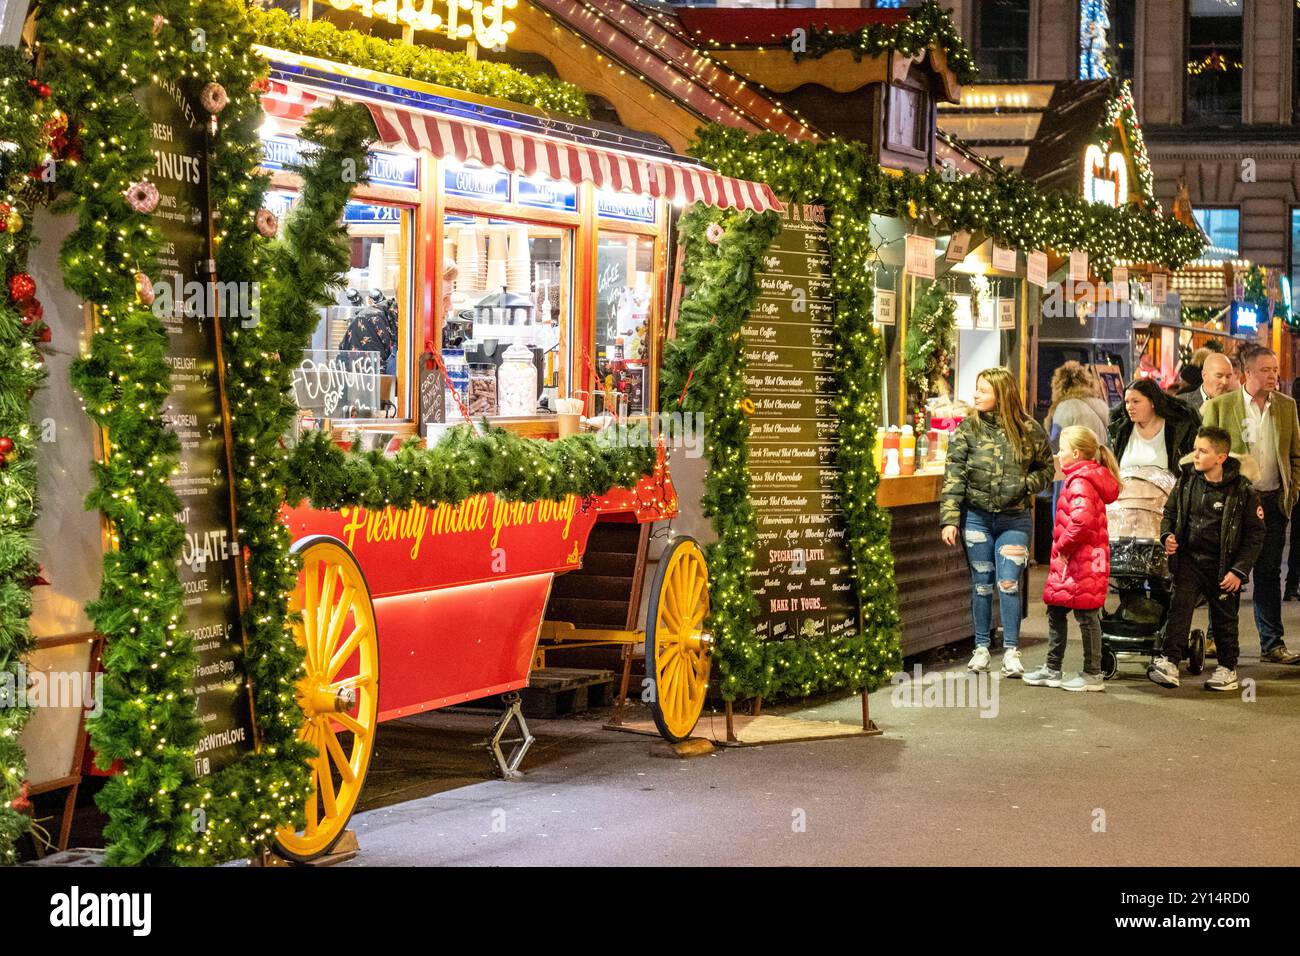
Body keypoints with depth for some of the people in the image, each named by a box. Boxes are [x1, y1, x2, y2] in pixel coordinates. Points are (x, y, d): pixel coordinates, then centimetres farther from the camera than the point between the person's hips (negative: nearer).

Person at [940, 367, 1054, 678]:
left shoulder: (1030, 431, -2)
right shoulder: (967, 430, -2)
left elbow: (1047, 468, 10)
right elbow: (953, 477, -4)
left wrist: (1026, 485, -10)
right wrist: (949, 520, -10)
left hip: (1015, 518, -1)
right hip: (976, 516, 1)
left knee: (1009, 583, -5)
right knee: (981, 583, 8)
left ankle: (1011, 651, 4)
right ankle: (981, 647, 20)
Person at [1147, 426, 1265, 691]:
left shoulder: (1242, 491, -12)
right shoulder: (1186, 481, -1)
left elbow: (1255, 533, -7)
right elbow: (1170, 511, 16)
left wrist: (1239, 570, -12)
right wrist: (1167, 535, -4)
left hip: (1222, 566, -2)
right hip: (1189, 560, 3)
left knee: (1224, 618, 11)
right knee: (1179, 608, -12)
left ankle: (1227, 669, 26)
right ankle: (1168, 663, -17)